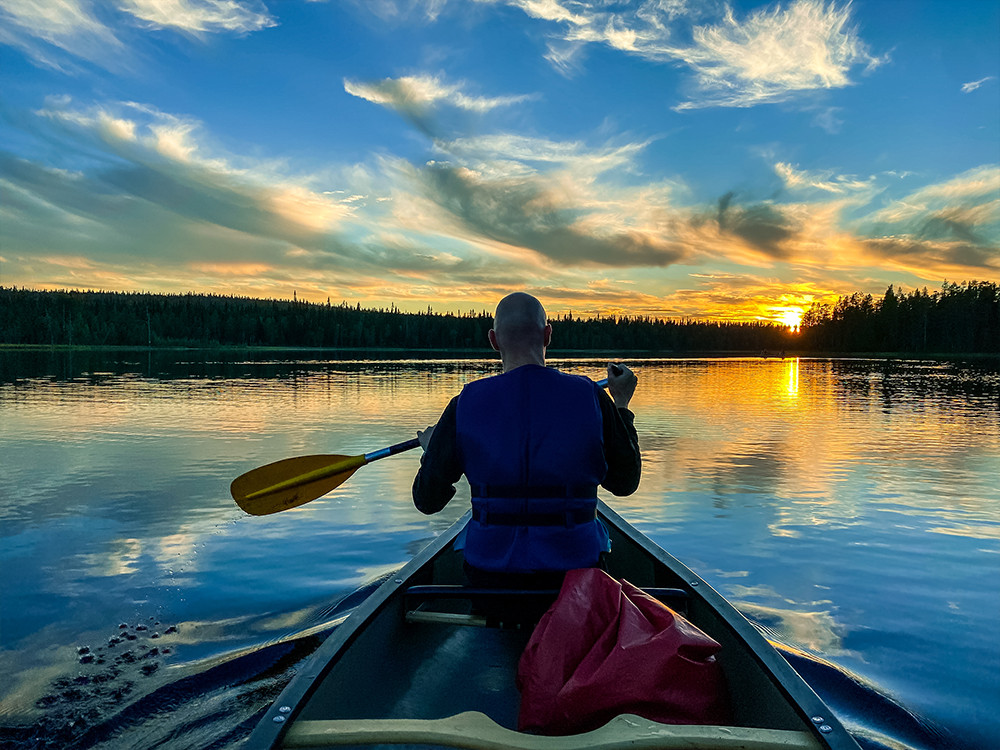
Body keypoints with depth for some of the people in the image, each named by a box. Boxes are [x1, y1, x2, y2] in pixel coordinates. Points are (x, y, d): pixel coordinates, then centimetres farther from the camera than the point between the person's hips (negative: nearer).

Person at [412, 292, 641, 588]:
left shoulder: (466, 404, -10)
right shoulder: (589, 396, -10)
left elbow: (427, 501, -3)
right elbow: (625, 483, 3)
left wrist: (430, 449, 19)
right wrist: (621, 405, 14)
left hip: (489, 574, 1)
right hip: (574, 569, 0)